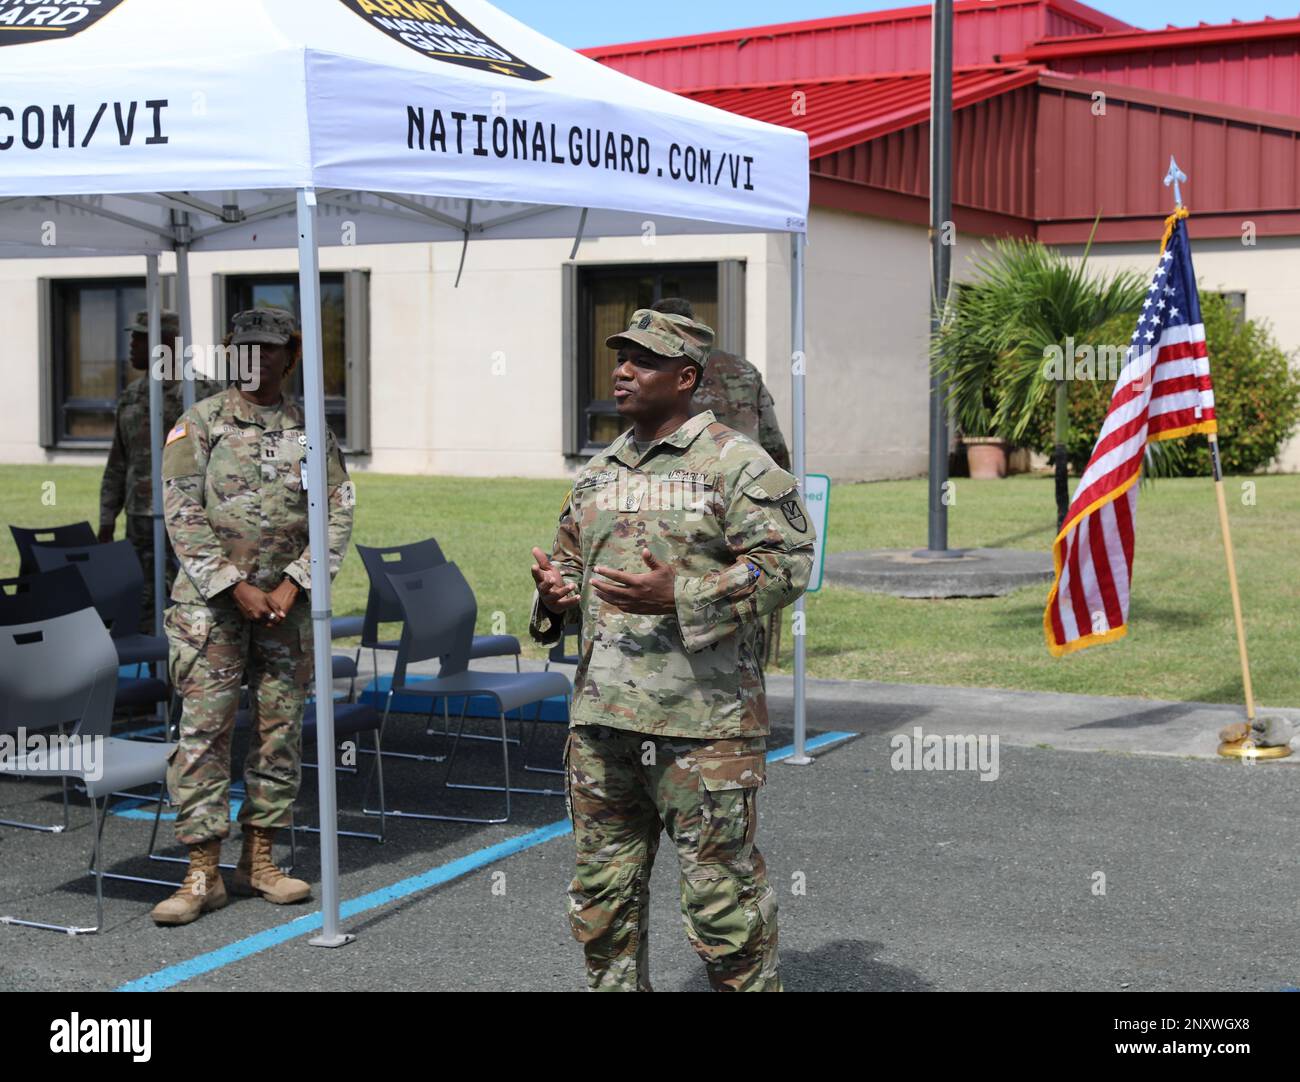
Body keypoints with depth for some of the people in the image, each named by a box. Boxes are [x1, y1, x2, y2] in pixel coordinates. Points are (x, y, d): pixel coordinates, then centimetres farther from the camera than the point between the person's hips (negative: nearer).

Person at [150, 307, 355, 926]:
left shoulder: (310, 431, 9)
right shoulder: (199, 424, 1)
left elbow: (339, 513, 4)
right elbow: (182, 515, -6)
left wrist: (293, 584, -7)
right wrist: (234, 587, -12)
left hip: (286, 601, 3)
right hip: (211, 602, -3)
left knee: (281, 729, 6)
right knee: (203, 730, -6)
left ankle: (259, 861, 17)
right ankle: (203, 874, -1)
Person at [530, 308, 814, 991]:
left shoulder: (736, 464, -5)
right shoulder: (598, 473, 17)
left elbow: (787, 561, -12)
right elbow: (571, 561, 26)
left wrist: (680, 596, -21)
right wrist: (555, 594, 1)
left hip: (700, 723, -7)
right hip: (600, 719, 7)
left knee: (720, 892, -1)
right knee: (602, 894, 13)